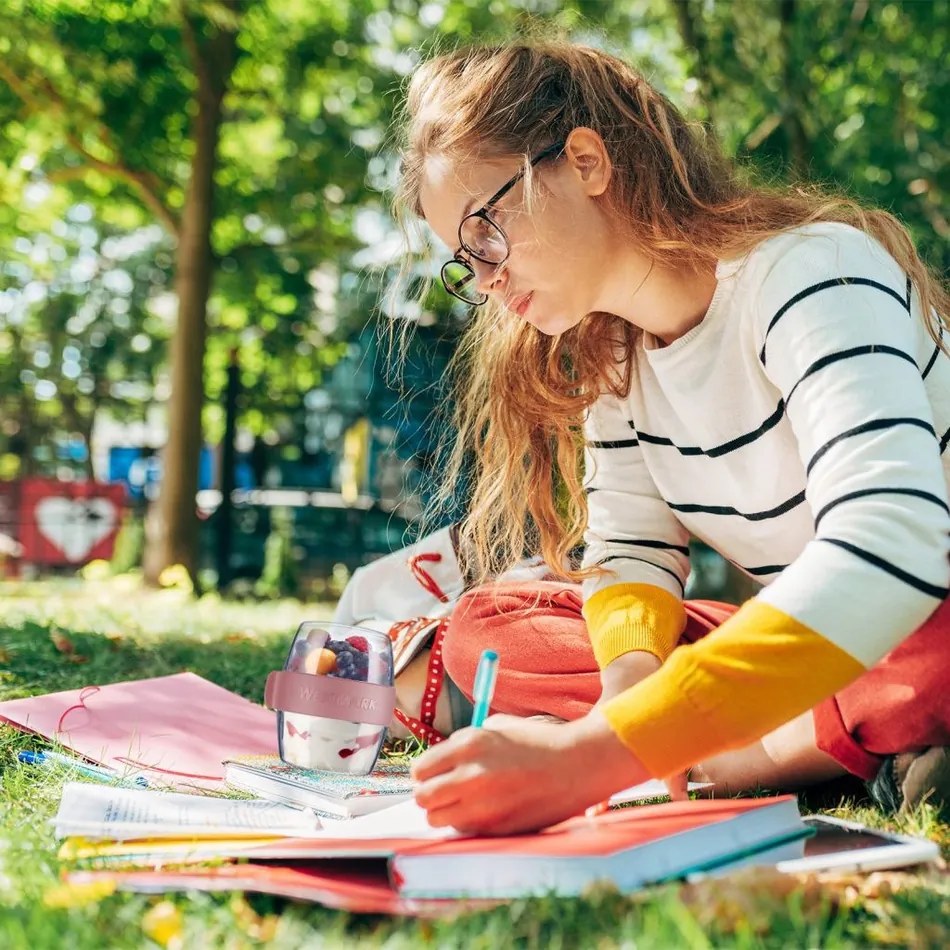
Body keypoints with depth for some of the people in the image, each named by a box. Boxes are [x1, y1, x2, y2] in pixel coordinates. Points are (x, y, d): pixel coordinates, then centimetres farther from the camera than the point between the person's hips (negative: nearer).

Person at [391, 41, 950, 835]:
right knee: (484, 624, -7)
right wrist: (630, 669, -21)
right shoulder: (608, 351, 3)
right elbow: (630, 548, 4)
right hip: (802, 651, 8)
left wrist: (593, 751, -45)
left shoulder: (813, 273, -22)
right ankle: (849, 745, -17)